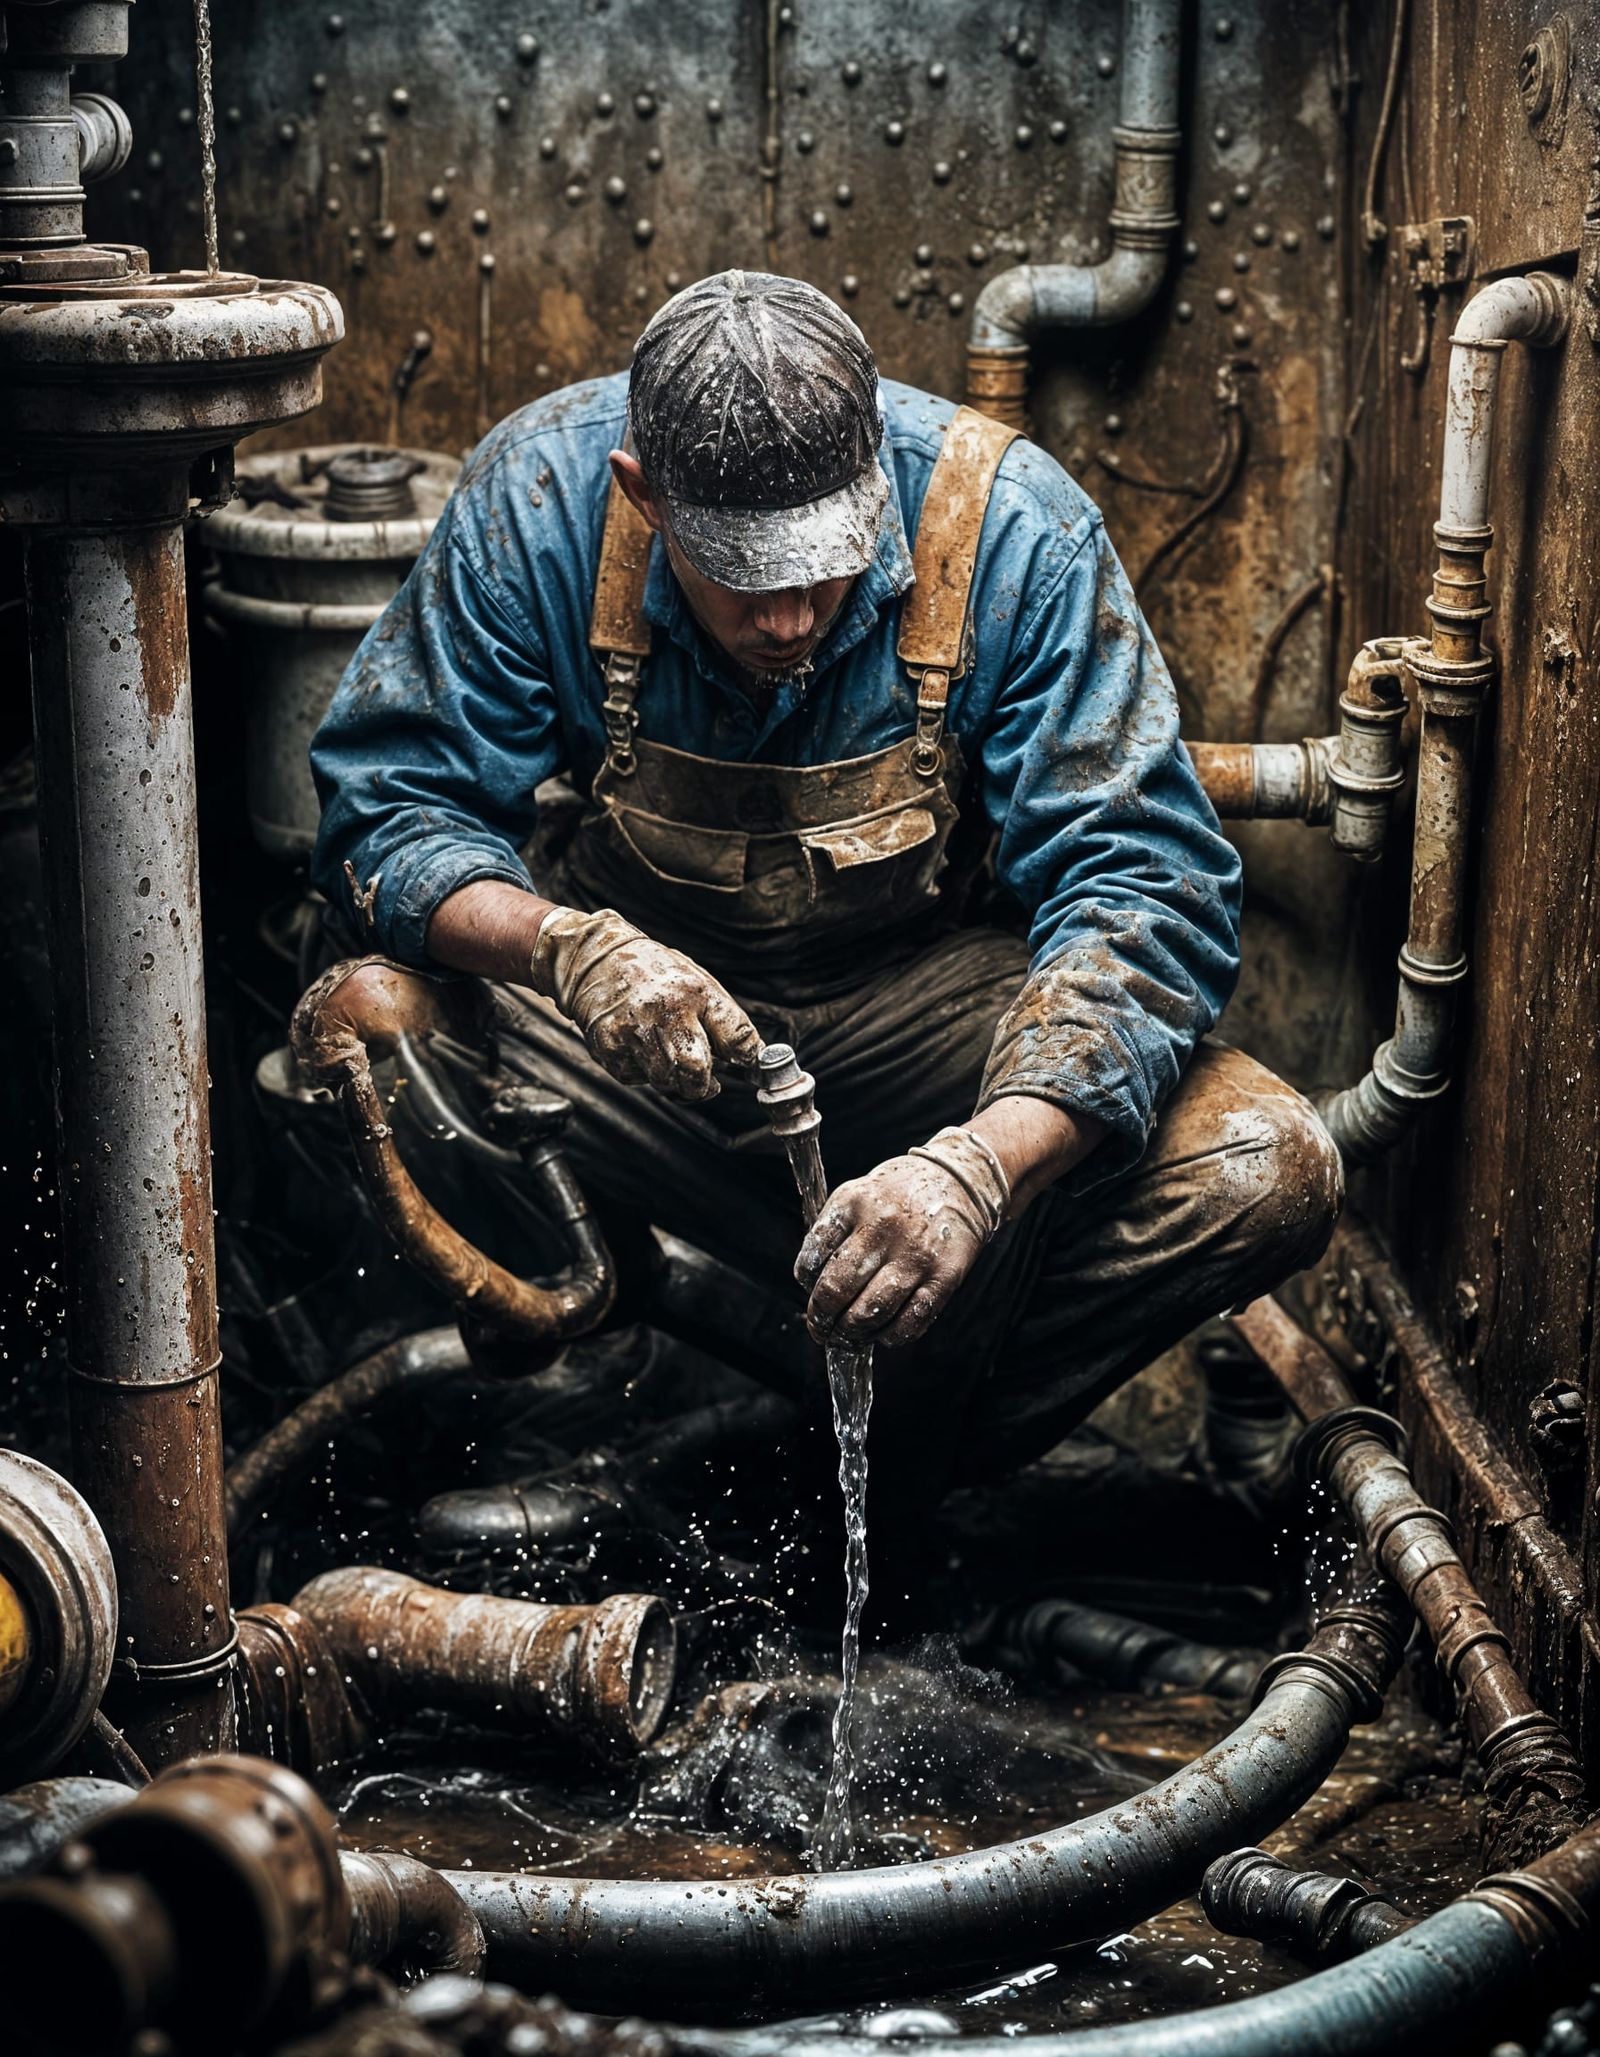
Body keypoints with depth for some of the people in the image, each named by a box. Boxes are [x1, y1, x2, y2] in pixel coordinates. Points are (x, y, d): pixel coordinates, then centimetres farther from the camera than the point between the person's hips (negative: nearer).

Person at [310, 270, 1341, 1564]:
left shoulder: (1008, 523, -22)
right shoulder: (540, 497, -19)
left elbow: (1144, 888, -24)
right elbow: (386, 803, -14)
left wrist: (985, 1159, -42)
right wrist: (565, 949, -37)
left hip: (926, 992, 0)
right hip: (640, 985, 1)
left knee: (1266, 1174, -25)